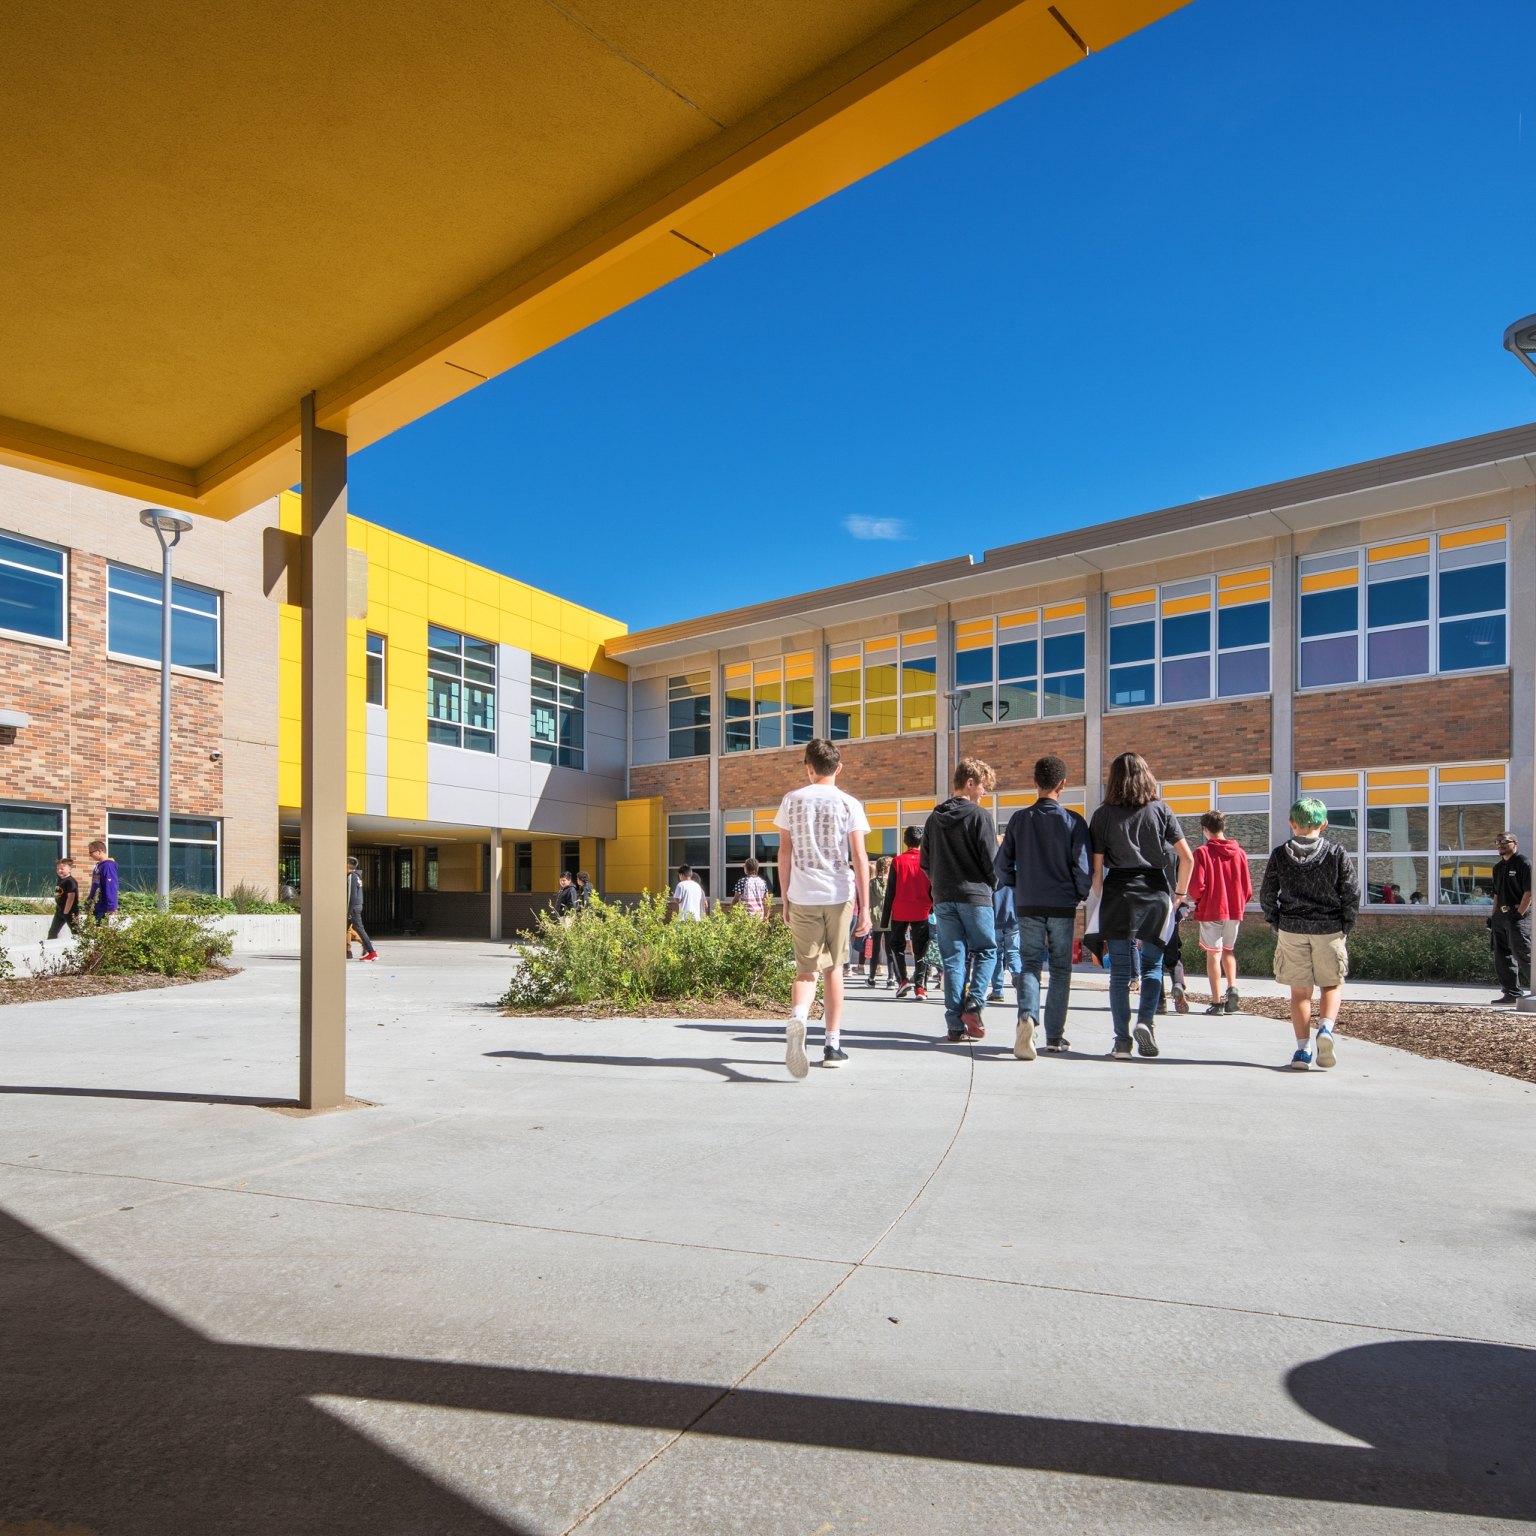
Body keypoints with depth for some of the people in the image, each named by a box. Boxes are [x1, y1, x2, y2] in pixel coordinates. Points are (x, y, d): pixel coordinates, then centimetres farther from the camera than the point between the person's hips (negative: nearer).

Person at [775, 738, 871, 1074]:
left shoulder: (792, 800, 4)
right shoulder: (849, 804, 1)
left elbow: (784, 853, 5)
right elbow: (859, 858, -3)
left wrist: (785, 899, 13)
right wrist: (864, 908, -1)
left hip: (802, 896, 0)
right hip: (839, 895, 0)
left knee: (806, 969, 5)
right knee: (833, 968, 13)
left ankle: (797, 1018, -26)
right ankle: (833, 1046, 16)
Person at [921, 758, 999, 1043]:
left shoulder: (935, 817, 9)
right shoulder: (980, 815, -8)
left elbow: (925, 862, 11)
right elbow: (991, 859, -8)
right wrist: (991, 886, 9)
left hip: (943, 899, 5)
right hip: (975, 896, -5)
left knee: (953, 958, 6)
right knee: (986, 951, 11)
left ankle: (956, 1024, 4)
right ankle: (974, 1003, -7)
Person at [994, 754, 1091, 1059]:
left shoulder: (1018, 819, 0)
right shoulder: (1073, 822, -5)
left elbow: (1002, 864, 1)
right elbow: (1083, 868, -8)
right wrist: (1080, 896, 11)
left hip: (1028, 906, 1)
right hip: (1063, 906, -1)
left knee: (1029, 964, 5)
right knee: (1060, 969, 11)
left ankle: (1027, 1016, -21)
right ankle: (1055, 1035, 16)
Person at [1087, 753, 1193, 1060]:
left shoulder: (1104, 815, 1)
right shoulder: (1160, 810, 4)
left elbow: (1096, 867, -1)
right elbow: (1187, 857, 2)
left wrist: (1100, 899, 9)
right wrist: (1180, 892, 14)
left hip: (1118, 896, -1)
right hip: (1156, 894, 1)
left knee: (1120, 971, 4)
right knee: (1153, 964, 16)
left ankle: (1122, 1041, 4)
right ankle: (1146, 1020, -3)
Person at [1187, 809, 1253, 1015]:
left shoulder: (1202, 852, -10)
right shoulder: (1239, 853, 2)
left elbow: (1196, 885, -15)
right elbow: (1247, 888, 3)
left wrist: (1198, 900, 5)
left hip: (1210, 911, -4)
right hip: (1234, 911, 4)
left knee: (1213, 954, 2)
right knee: (1228, 951, 20)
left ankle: (1217, 1002, 3)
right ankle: (1232, 988, 2)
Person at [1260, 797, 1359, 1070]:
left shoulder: (1280, 855, 0)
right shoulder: (1337, 854, -2)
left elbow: (1266, 895, 1)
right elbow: (1352, 894, -3)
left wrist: (1276, 926, 11)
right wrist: (1345, 928, 8)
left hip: (1291, 930, 1)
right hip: (1329, 930, 0)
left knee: (1299, 991, 8)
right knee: (1332, 985, 14)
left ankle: (1302, 1049, 5)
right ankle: (1326, 1028, -11)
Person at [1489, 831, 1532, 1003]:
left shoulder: (1523, 863, -6)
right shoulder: (1498, 867, 19)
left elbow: (1529, 892, -13)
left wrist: (1519, 914, -17)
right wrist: (1493, 917, 17)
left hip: (1519, 916, -8)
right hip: (1501, 915, 8)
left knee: (1521, 954, -11)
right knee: (1502, 957, 8)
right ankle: (1512, 992, 14)